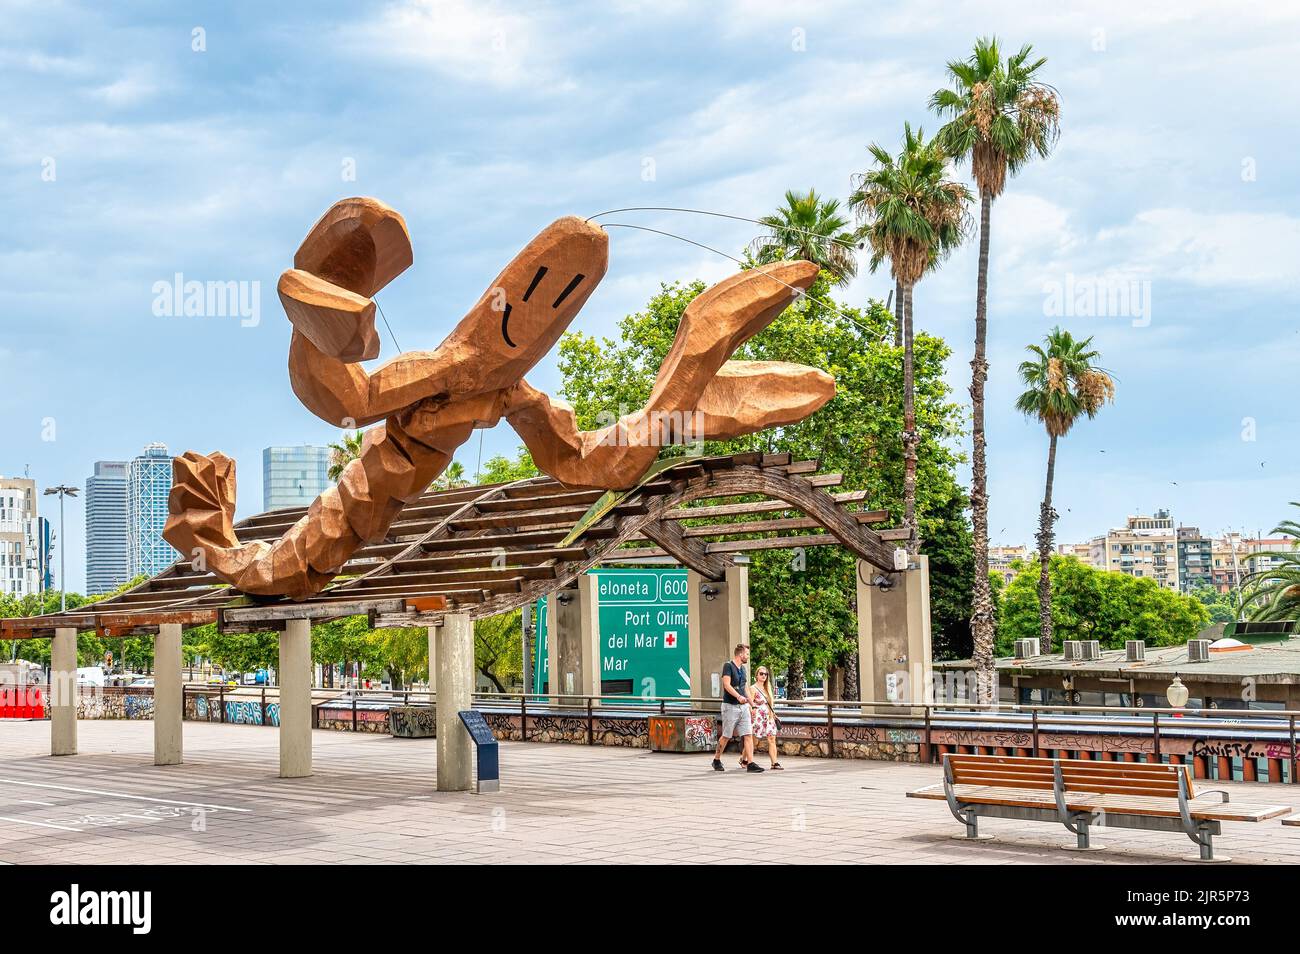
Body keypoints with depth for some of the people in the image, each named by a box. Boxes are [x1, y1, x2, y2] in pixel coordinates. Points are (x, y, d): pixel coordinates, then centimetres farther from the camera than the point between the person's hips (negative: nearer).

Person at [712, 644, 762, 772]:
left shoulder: (742, 668, 15)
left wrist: (751, 703, 24)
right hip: (730, 706, -7)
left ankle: (750, 763, -7)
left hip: (743, 706, 7)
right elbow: (727, 685, -20)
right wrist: (738, 696, -32)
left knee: (748, 735, -4)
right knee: (726, 736, 3)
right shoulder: (728, 666, -9)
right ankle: (716, 760, 20)